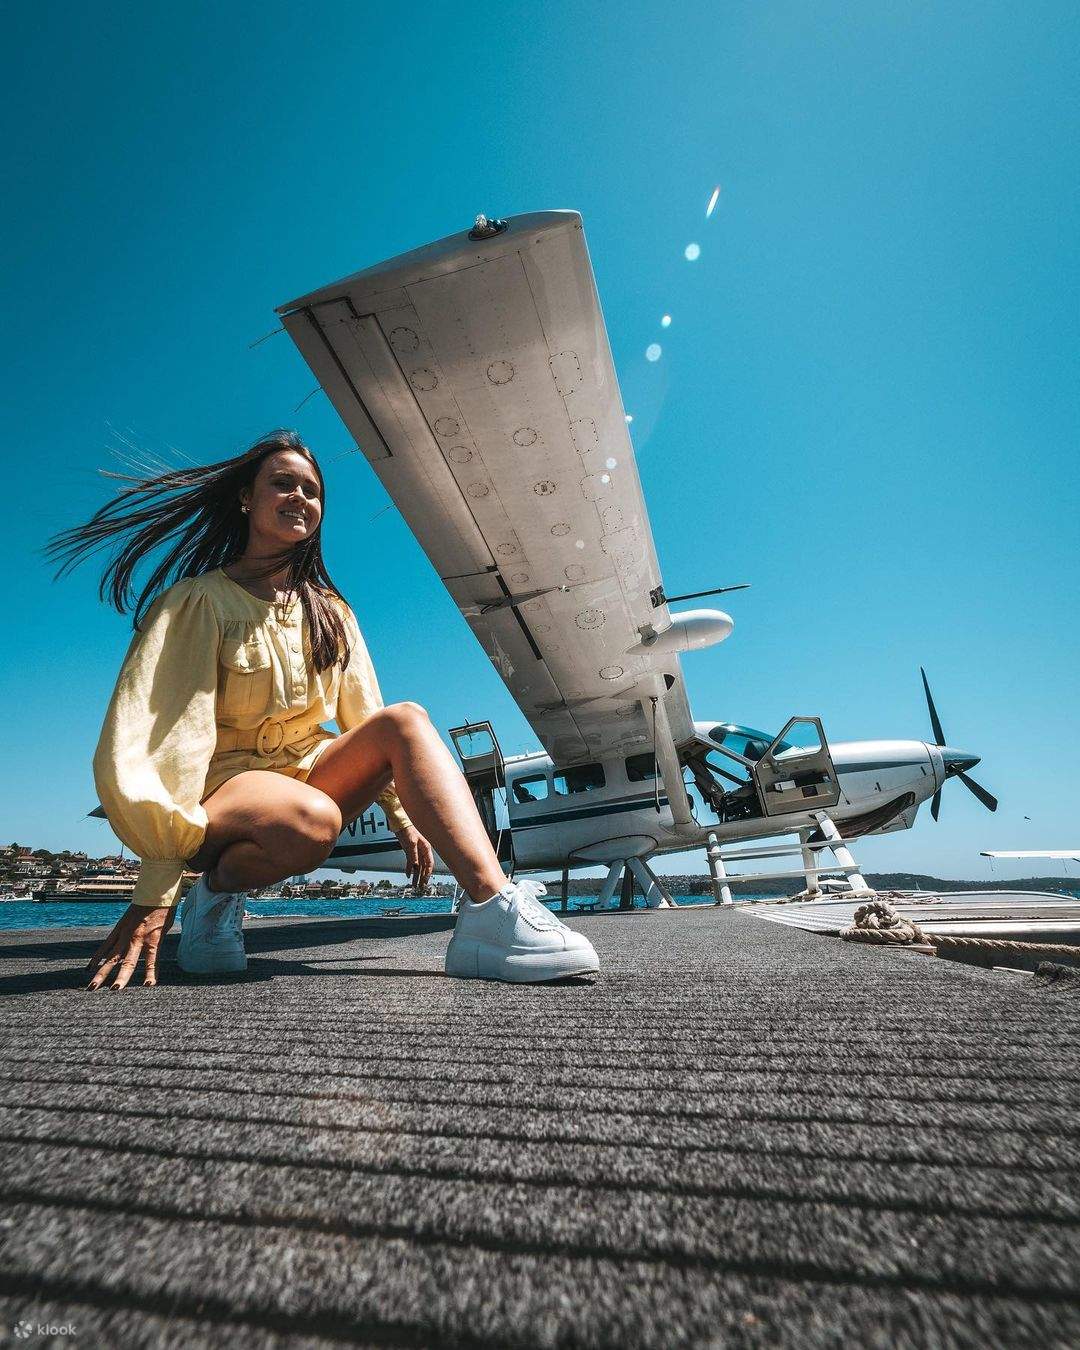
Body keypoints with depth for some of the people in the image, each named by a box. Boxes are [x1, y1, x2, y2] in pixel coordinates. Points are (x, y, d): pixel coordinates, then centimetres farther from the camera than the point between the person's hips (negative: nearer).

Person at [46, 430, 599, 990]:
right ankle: (214, 893, -6)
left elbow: (363, 719, 9)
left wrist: (404, 817, 1)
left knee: (404, 720, -24)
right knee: (312, 820, -39)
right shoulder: (201, 602, -6)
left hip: (307, 774, 5)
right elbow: (172, 734, -15)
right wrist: (154, 892, -20)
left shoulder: (330, 613, 10)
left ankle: (491, 910, -37)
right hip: (221, 787, -4)